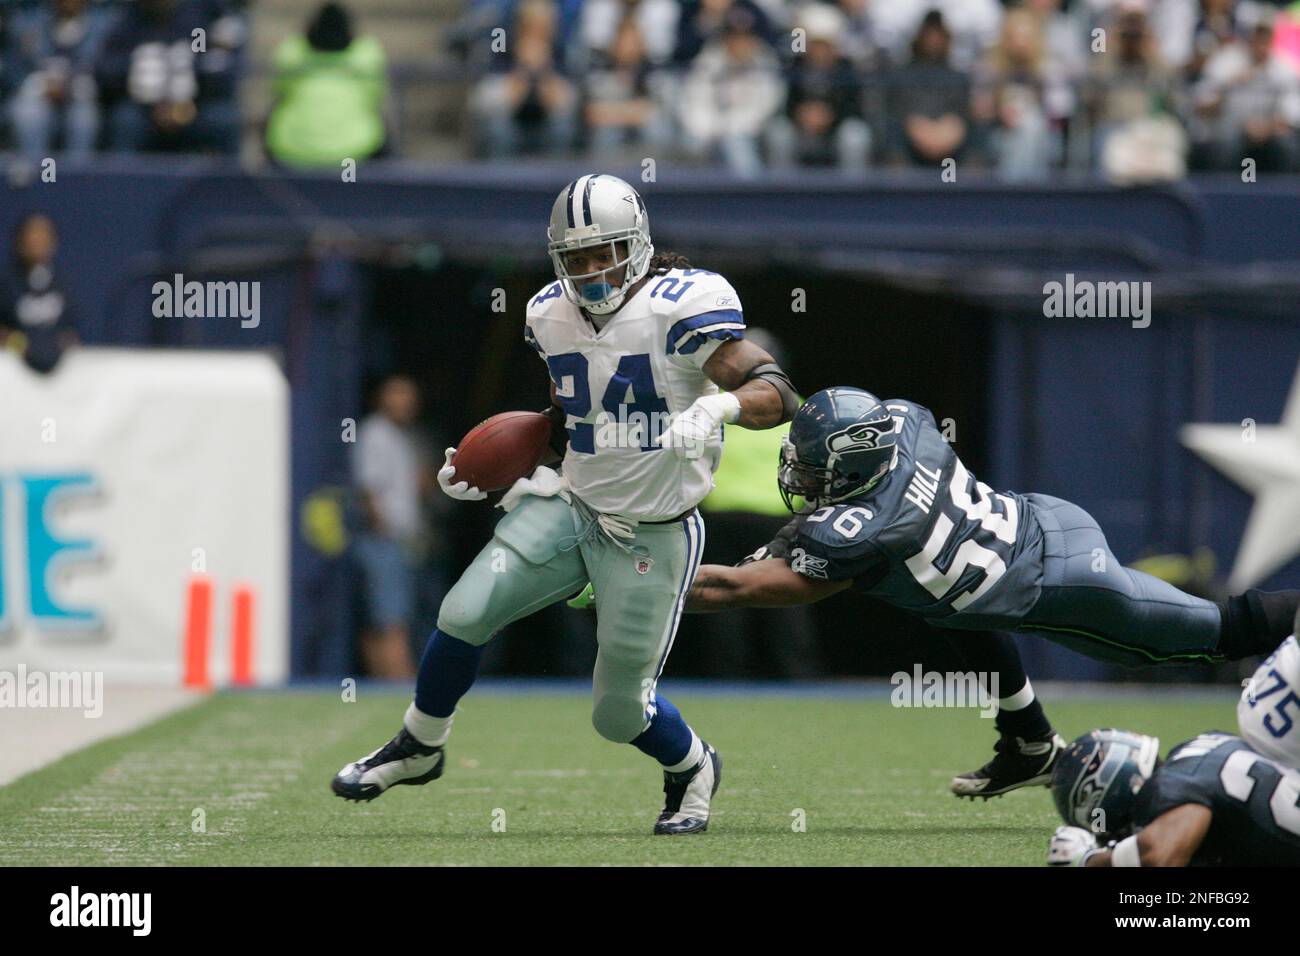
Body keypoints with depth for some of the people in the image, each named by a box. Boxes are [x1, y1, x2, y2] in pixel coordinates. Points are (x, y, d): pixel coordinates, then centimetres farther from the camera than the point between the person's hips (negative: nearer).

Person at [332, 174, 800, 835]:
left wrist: (719, 406, -41)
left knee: (620, 714, 1)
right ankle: (419, 748, 14)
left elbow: (777, 394, -22)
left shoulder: (681, 308, -18)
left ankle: (692, 769, 36)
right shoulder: (552, 316, 3)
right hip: (570, 507, 5)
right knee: (464, 615, -12)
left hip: (651, 538, -5)